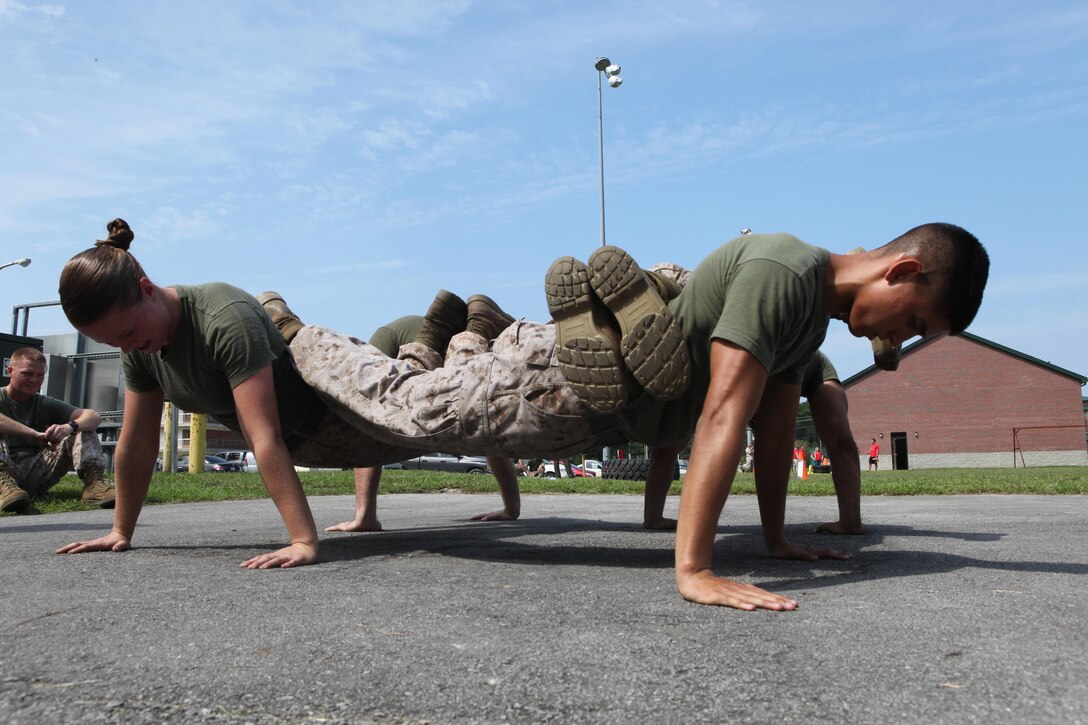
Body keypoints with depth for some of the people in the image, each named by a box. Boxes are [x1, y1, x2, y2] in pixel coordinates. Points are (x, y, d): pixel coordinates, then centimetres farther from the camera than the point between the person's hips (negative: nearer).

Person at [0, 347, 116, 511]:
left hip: (33, 472, 3)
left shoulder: (46, 405, 13)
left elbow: (94, 417, -3)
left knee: (82, 429, -7)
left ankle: (93, 481, -29)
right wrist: (36, 434, -32)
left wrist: (70, 427, -25)